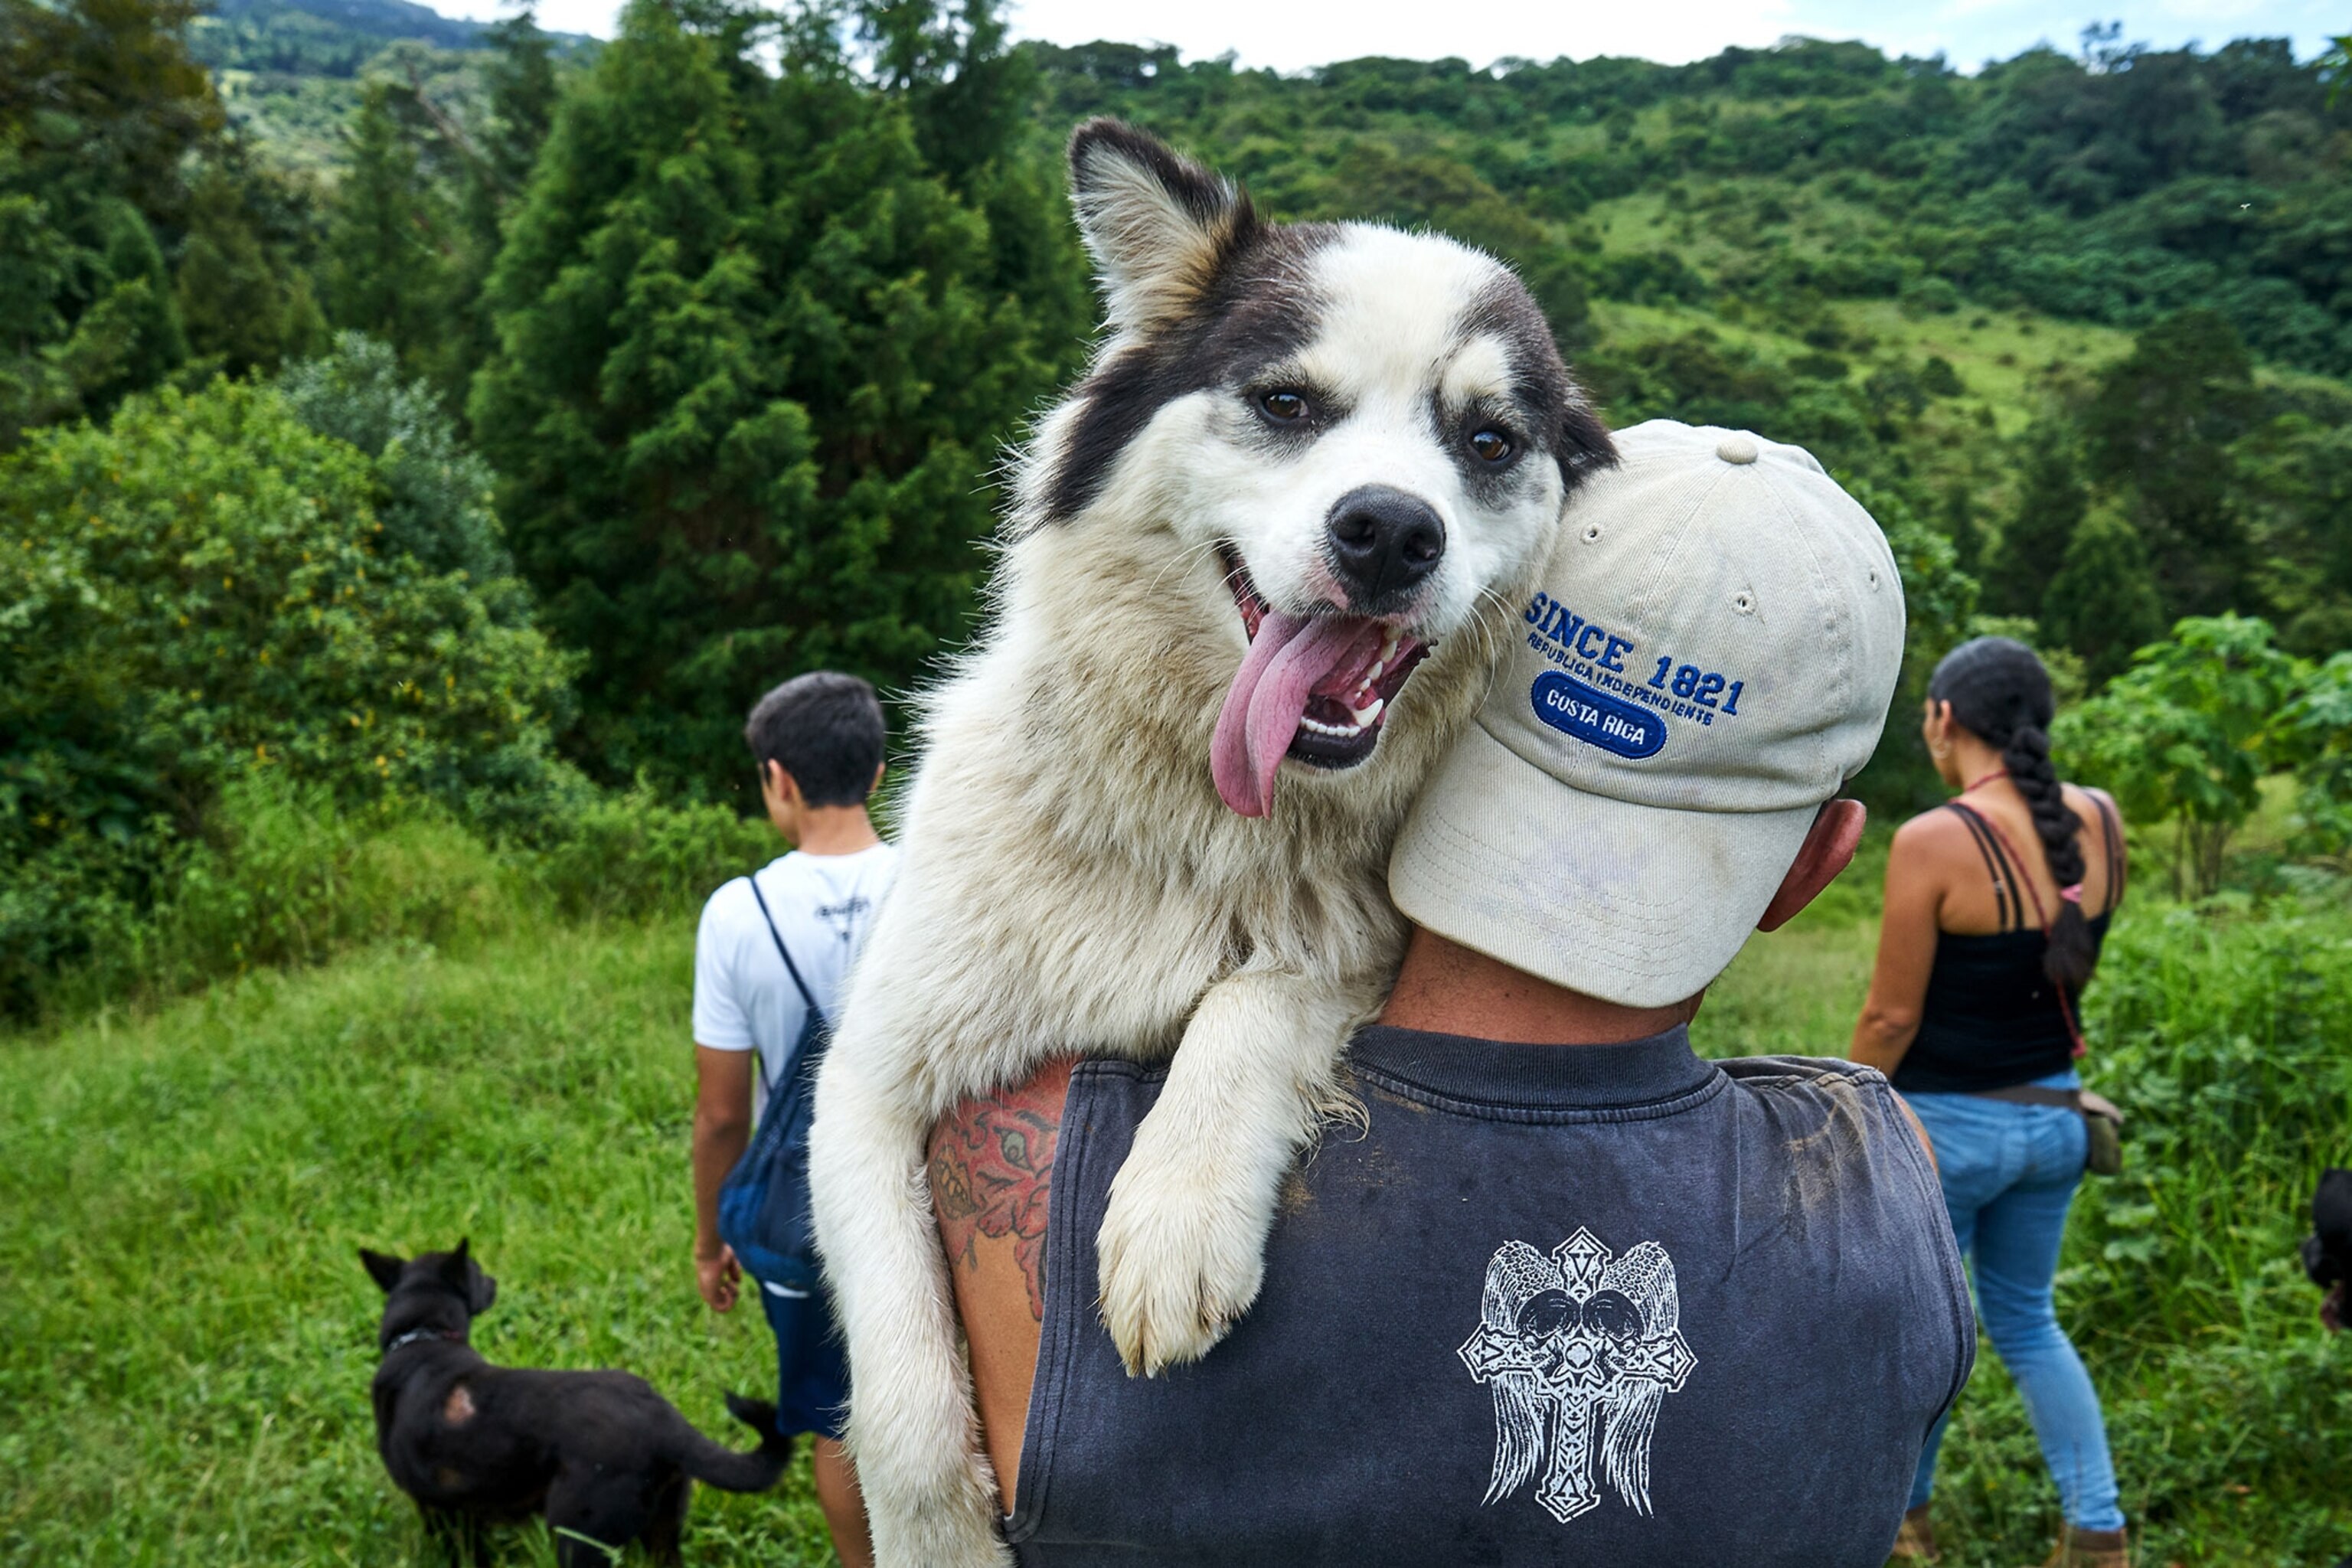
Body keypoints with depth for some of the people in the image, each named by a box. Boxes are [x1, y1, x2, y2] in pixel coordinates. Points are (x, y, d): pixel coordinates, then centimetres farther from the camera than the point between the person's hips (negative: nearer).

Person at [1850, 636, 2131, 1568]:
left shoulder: (1933, 842, -22)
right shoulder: (2100, 822, -5)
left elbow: (1893, 1015, -17)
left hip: (1946, 1124, -5)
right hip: (2054, 1116, 6)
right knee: (2026, 1322, 24)